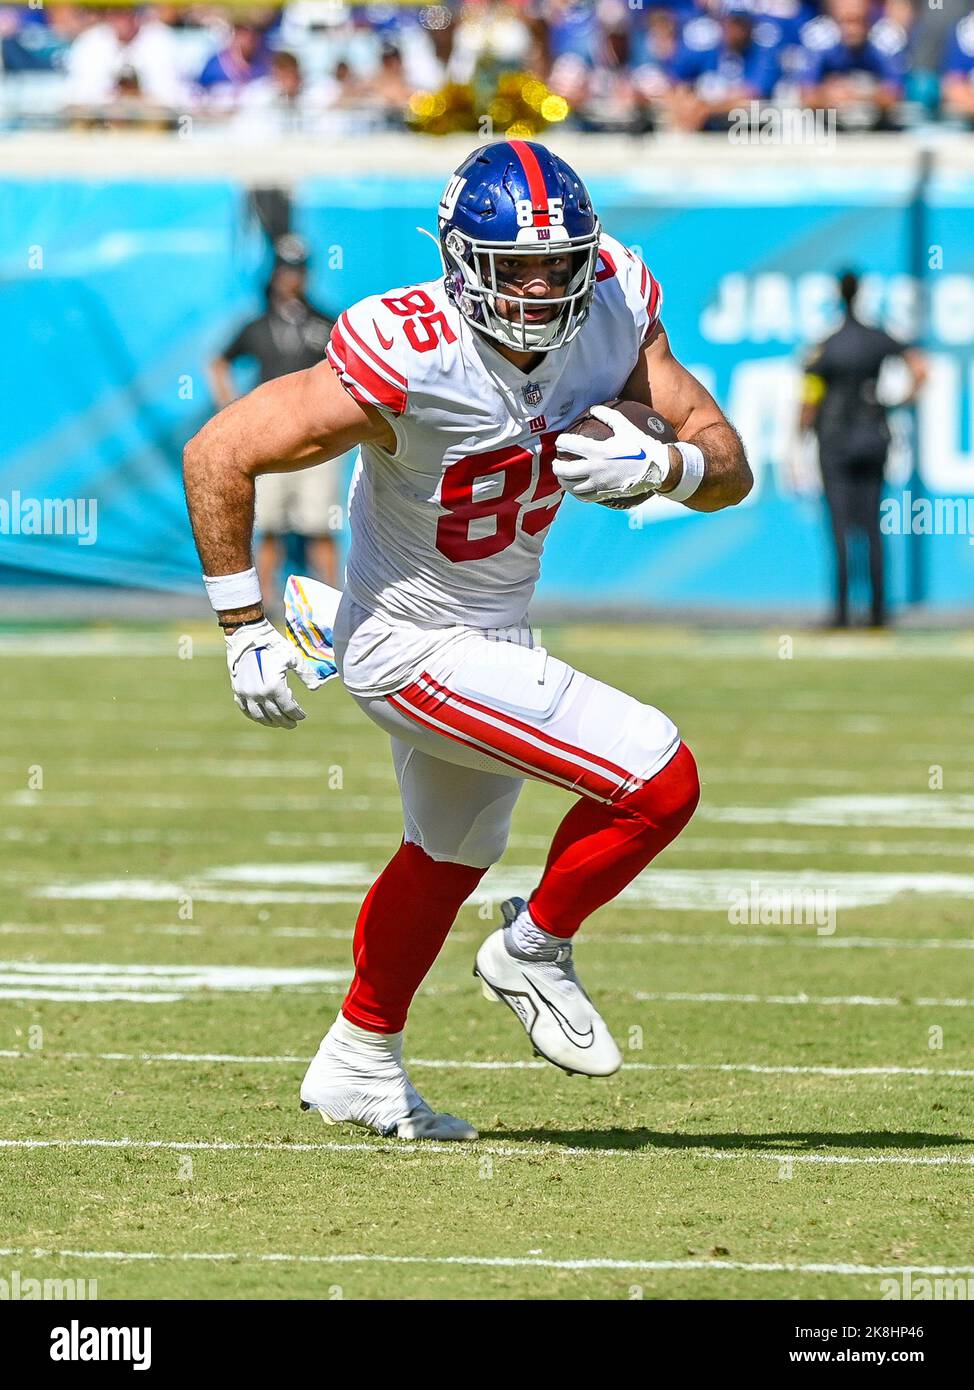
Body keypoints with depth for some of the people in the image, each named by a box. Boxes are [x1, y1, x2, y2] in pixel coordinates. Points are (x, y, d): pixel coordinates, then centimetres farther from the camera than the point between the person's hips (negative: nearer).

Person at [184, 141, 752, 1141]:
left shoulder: (614, 314, -14)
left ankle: (357, 1067, 49)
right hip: (416, 649, -8)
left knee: (452, 853, 29)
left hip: (496, 634, 8)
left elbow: (730, 468, -10)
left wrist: (662, 466, -33)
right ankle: (533, 952, 11)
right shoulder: (409, 360, -32)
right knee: (659, 782, -15)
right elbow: (217, 457, -24)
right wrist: (246, 633, -21)